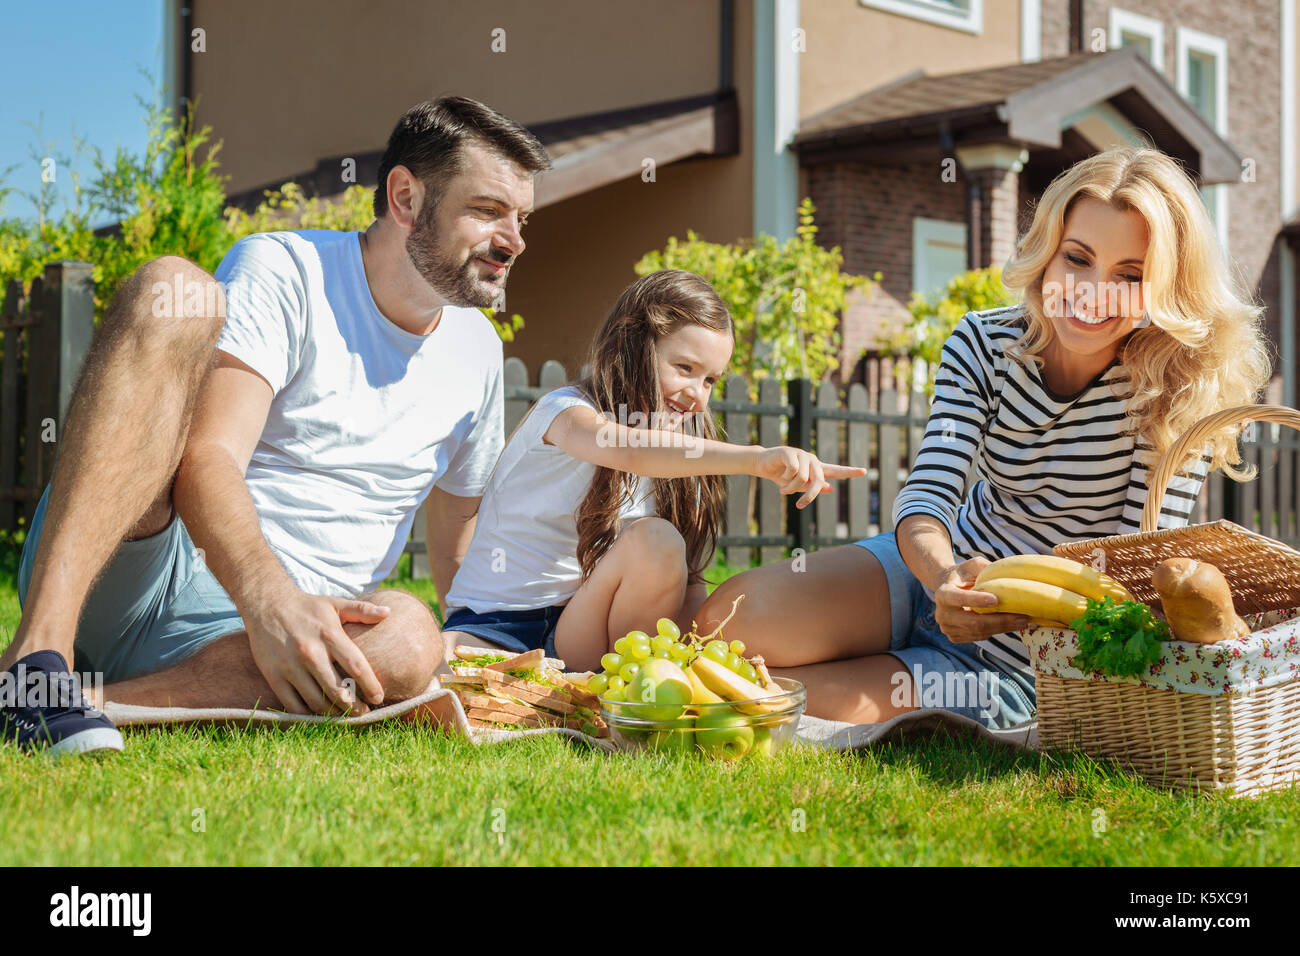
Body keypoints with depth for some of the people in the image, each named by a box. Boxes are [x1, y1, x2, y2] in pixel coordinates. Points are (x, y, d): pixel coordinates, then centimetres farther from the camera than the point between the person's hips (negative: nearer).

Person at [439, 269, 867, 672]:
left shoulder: (679, 453, 8)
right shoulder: (564, 410, -11)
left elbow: (688, 579, 2)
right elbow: (629, 450, -36)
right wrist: (756, 458, -48)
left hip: (582, 630, 5)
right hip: (493, 627, -5)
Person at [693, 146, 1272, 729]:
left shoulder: (1179, 389, -18)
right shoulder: (983, 346, -8)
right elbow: (927, 495, -18)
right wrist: (944, 575, -42)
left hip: (1013, 661, -3)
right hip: (936, 570, 4)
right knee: (731, 616, -18)